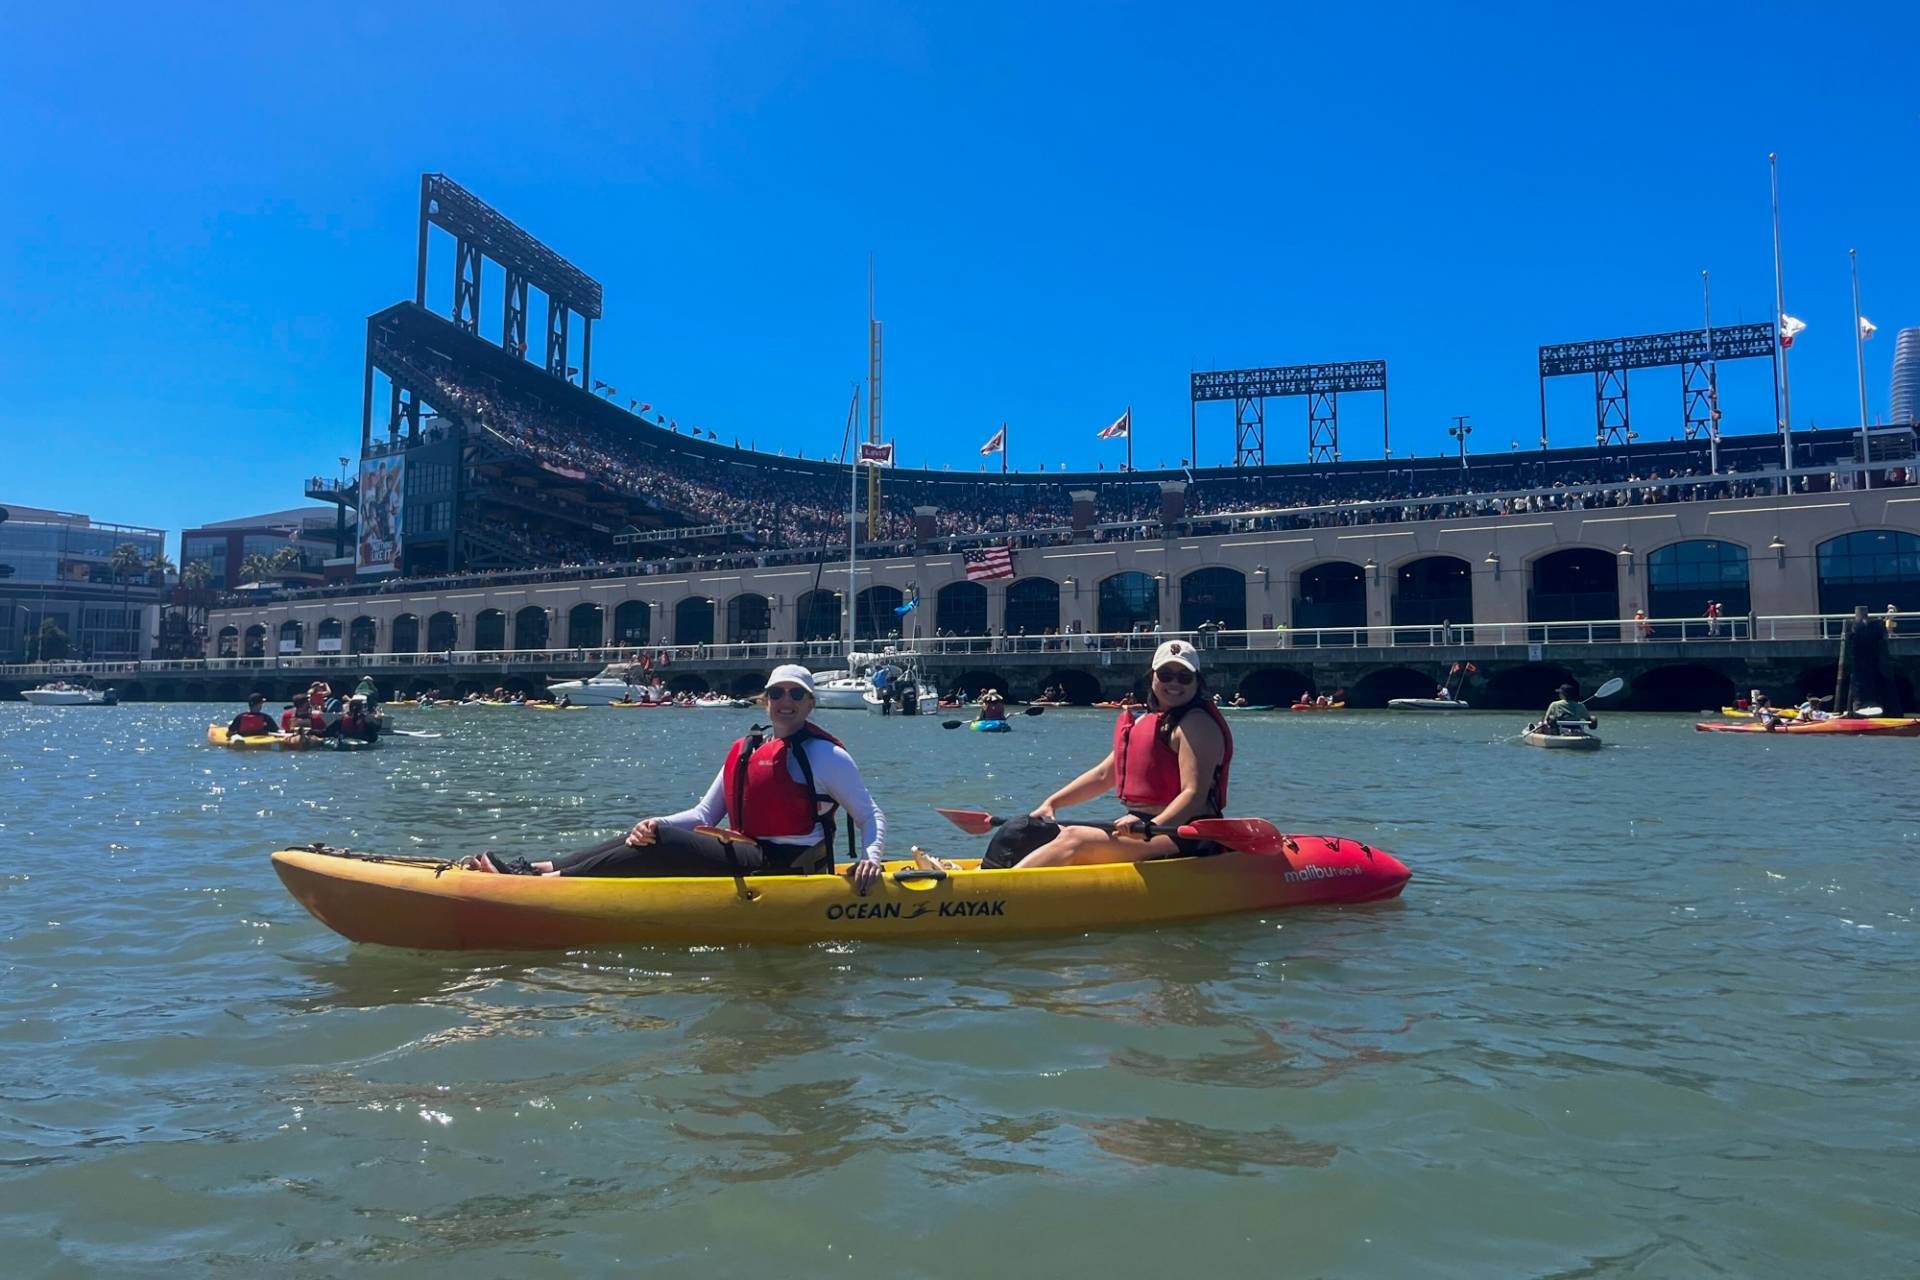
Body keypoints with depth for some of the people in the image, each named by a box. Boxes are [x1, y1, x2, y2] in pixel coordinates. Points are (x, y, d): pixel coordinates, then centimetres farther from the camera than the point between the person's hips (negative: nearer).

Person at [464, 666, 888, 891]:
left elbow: (871, 815, 0)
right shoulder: (742, 751, 16)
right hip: (747, 859, 7)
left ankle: (538, 877, -22)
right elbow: (704, 814, 14)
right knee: (649, 836, -7)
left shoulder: (825, 755, -2)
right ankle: (536, 868, -12)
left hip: (784, 868, -7)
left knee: (661, 844, -20)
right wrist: (658, 824, -5)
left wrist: (871, 857, -20)